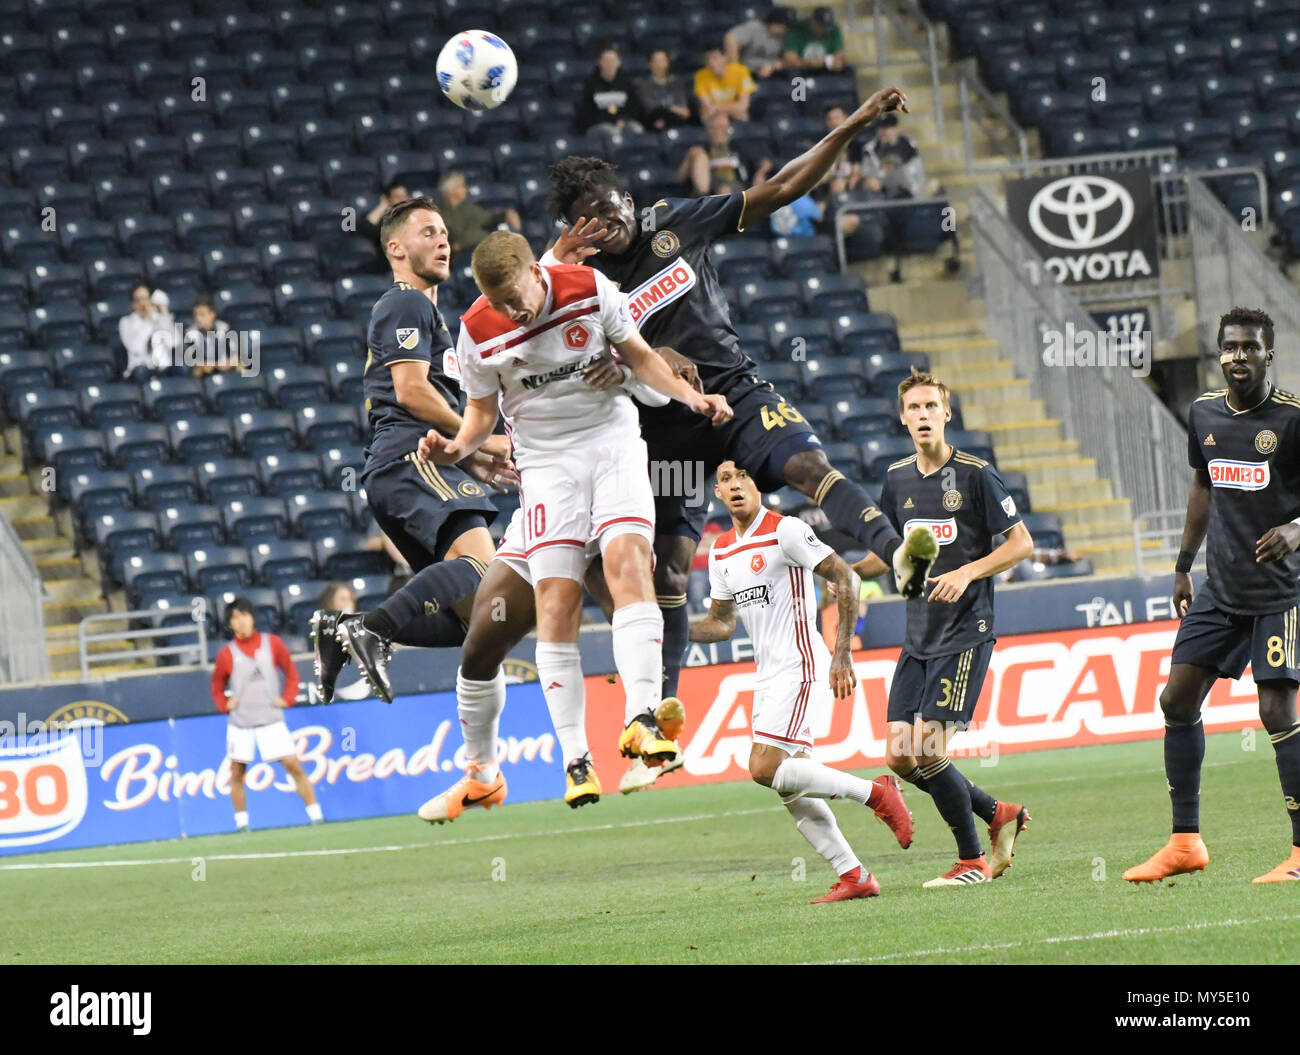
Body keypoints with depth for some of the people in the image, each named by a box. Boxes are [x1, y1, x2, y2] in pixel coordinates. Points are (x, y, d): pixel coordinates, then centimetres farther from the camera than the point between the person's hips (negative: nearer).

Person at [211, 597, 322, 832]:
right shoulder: (227, 654, 1)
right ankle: (241, 823, 14)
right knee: (237, 773, 1)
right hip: (239, 723, 1)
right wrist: (225, 705, -1)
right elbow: (217, 686, 15)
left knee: (293, 765, -8)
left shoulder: (272, 643, 1)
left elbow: (291, 672, 11)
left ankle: (316, 816, -3)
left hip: (271, 719, -1)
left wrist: (287, 698, -1)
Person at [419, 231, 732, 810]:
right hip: (546, 459, 0)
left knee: (628, 559, -24)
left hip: (613, 440, 0)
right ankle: (575, 759, -8)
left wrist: (689, 395, -8)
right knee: (556, 600, -11)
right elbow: (483, 410, 6)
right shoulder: (478, 332, -8)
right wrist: (457, 447, -14)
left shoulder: (590, 289, -9)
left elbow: (639, 356, 6)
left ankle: (641, 719, -31)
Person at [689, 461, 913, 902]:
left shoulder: (785, 531, -10)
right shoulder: (721, 551, 13)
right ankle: (854, 877, 7)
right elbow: (722, 621, 22)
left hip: (801, 666, -8)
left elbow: (844, 577, -13)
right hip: (769, 676, 8)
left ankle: (875, 793, -8)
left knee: (765, 769, -19)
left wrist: (842, 653, -19)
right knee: (791, 788, 3)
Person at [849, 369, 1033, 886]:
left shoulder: (976, 474, -8)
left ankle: (973, 861, 1)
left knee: (928, 750, -14)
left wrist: (967, 573, -19)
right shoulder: (898, 478, 9)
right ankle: (999, 814, 20)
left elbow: (1021, 543, -6)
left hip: (966, 631, -7)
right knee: (900, 756, 1)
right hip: (918, 634, 7)